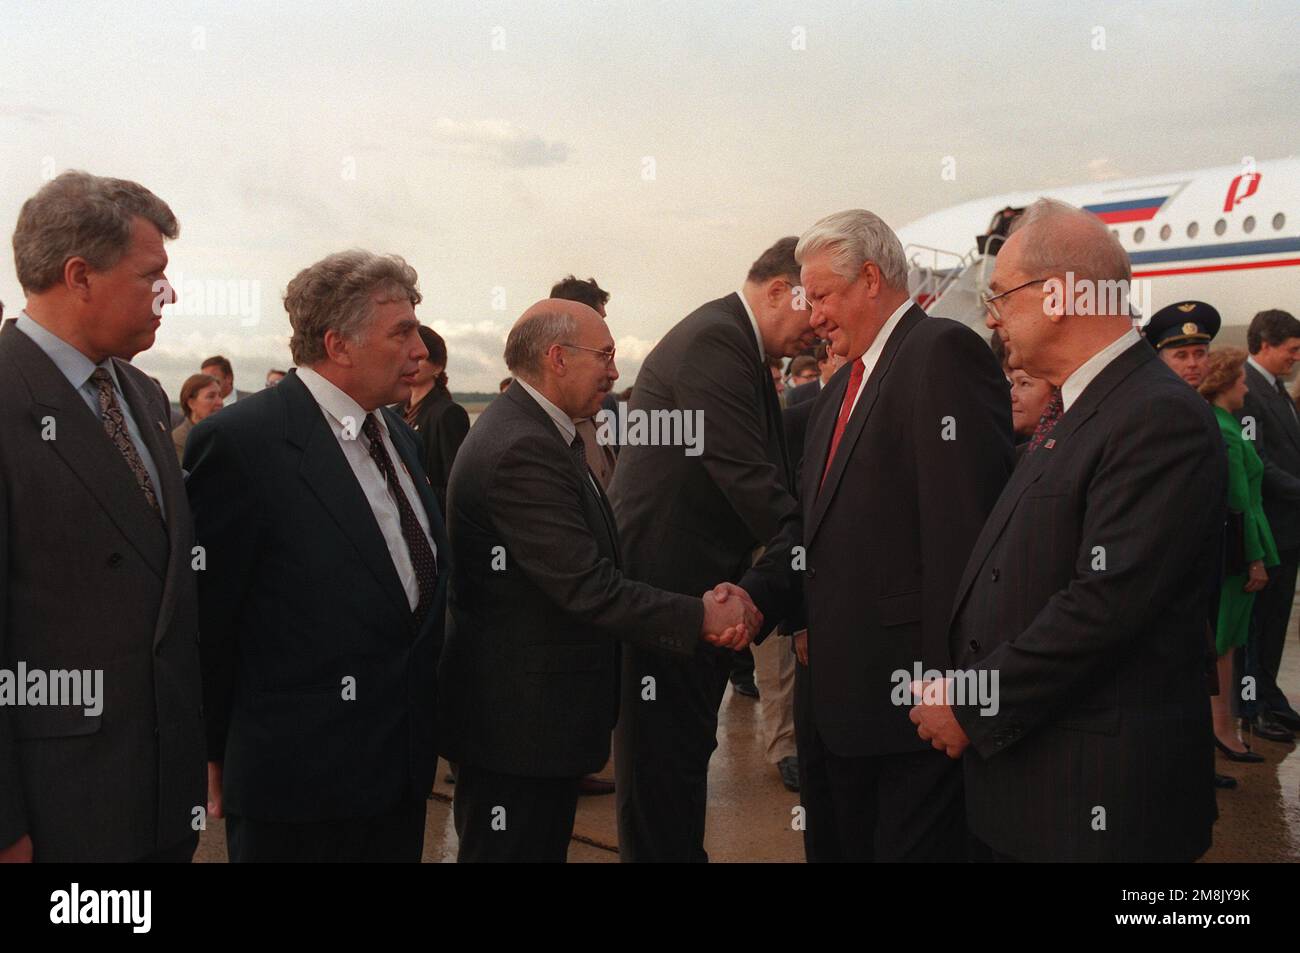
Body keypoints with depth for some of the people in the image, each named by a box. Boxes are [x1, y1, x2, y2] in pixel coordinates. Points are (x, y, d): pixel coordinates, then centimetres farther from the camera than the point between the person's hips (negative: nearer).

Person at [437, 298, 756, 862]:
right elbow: (588, 588, -27)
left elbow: (587, 565, 10)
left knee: (547, 844, 21)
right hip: (516, 720, -10)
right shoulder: (522, 450, -24)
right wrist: (703, 616, -18)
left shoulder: (535, 430, 10)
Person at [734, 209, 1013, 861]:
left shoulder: (943, 353, -12)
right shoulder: (841, 386, 19)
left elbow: (963, 529, -20)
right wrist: (757, 594, -1)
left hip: (908, 686, -9)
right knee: (835, 844, 19)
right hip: (835, 686, 9)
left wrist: (949, 682, -22)